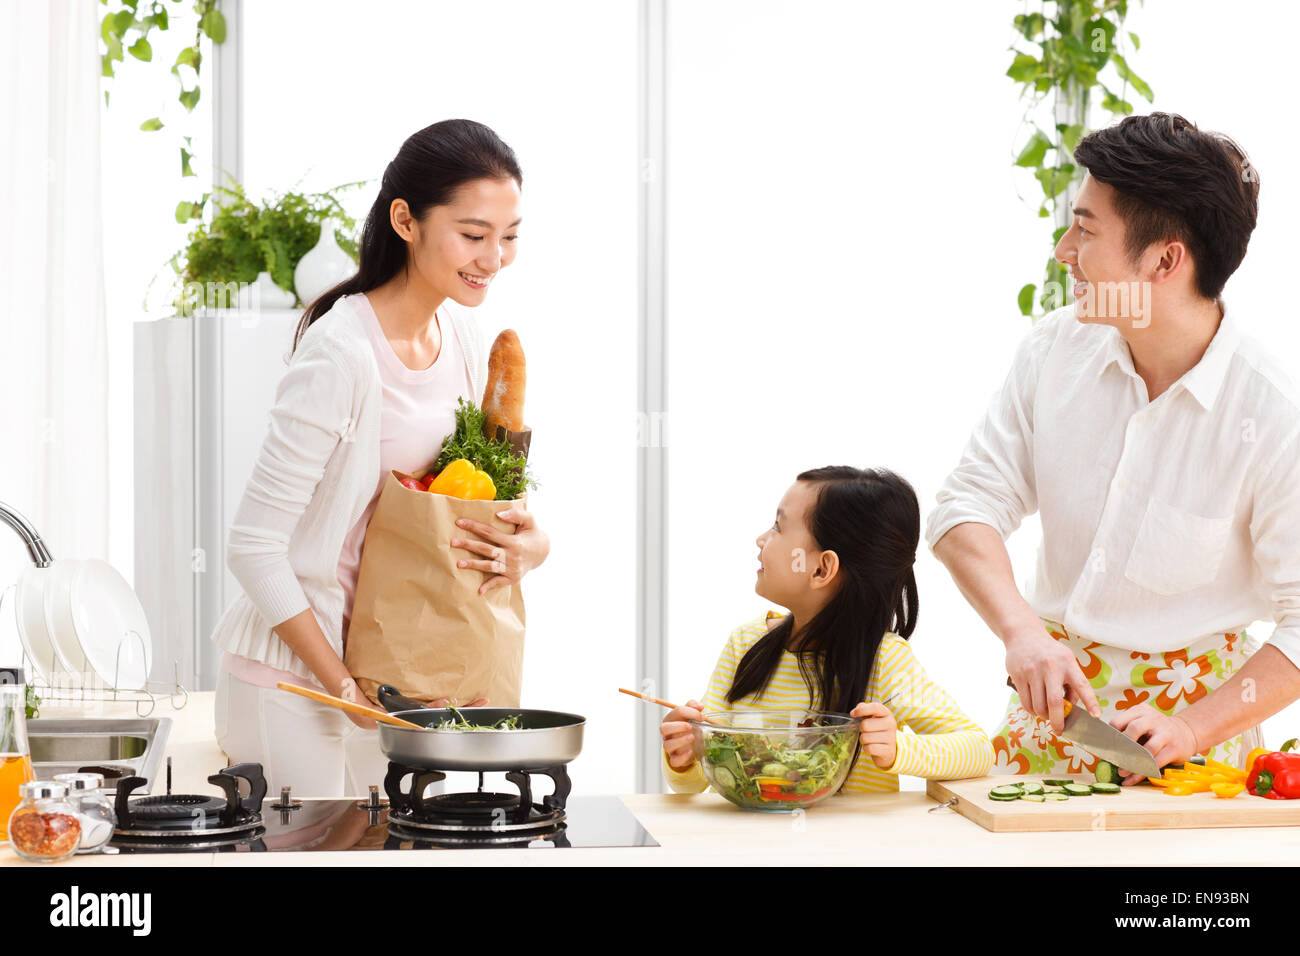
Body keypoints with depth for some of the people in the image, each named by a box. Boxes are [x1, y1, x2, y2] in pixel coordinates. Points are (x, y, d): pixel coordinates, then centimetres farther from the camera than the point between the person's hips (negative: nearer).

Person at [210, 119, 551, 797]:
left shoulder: (462, 337, 3)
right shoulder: (341, 355, -21)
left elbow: (498, 496, 13)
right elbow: (253, 546, -20)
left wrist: (529, 546, -10)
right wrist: (345, 688, -18)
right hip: (296, 681, -7)